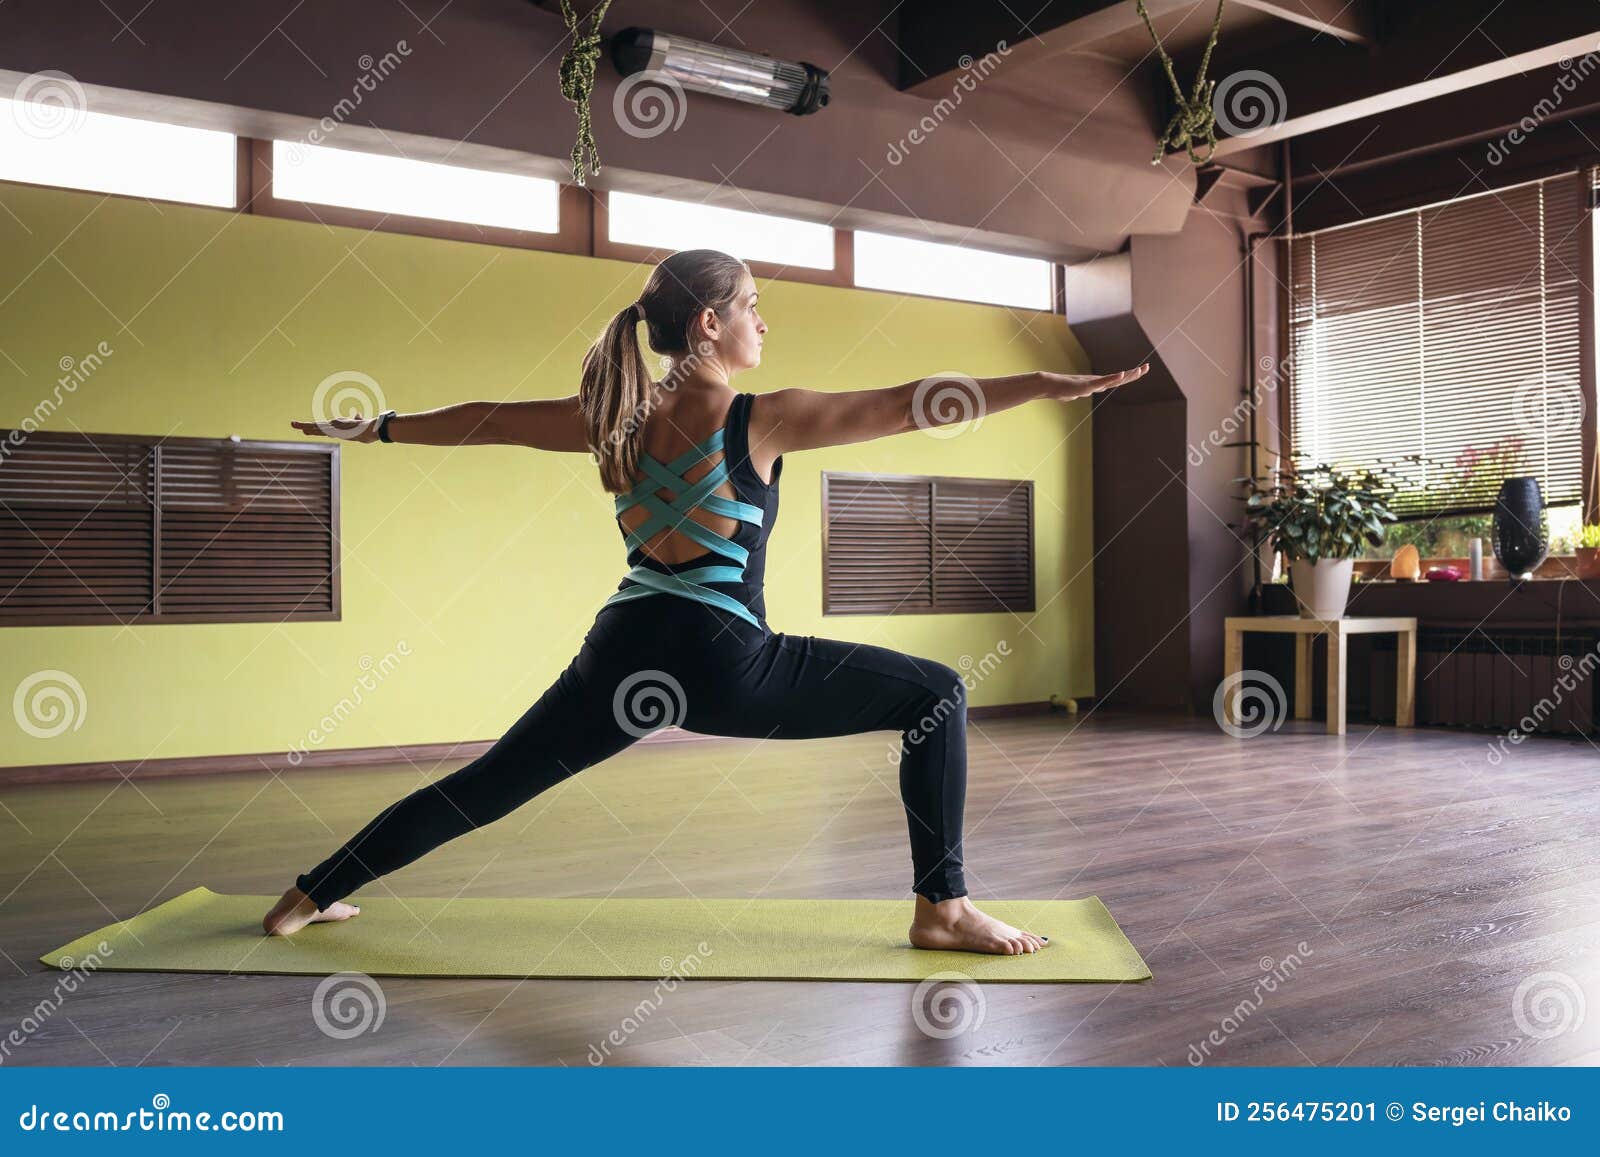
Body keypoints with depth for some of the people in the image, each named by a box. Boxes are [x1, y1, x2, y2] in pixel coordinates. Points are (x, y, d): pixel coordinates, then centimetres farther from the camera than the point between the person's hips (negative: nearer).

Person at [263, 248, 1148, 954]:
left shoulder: (619, 414, 9)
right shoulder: (761, 420, -6)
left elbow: (487, 421, 19)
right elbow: (908, 405, -12)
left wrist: (377, 428, 33)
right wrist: (1050, 383, -13)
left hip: (623, 655, 6)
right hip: (721, 663, -6)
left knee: (486, 785, 20)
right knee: (936, 695, 4)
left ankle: (309, 898, 29)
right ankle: (942, 909, 3)